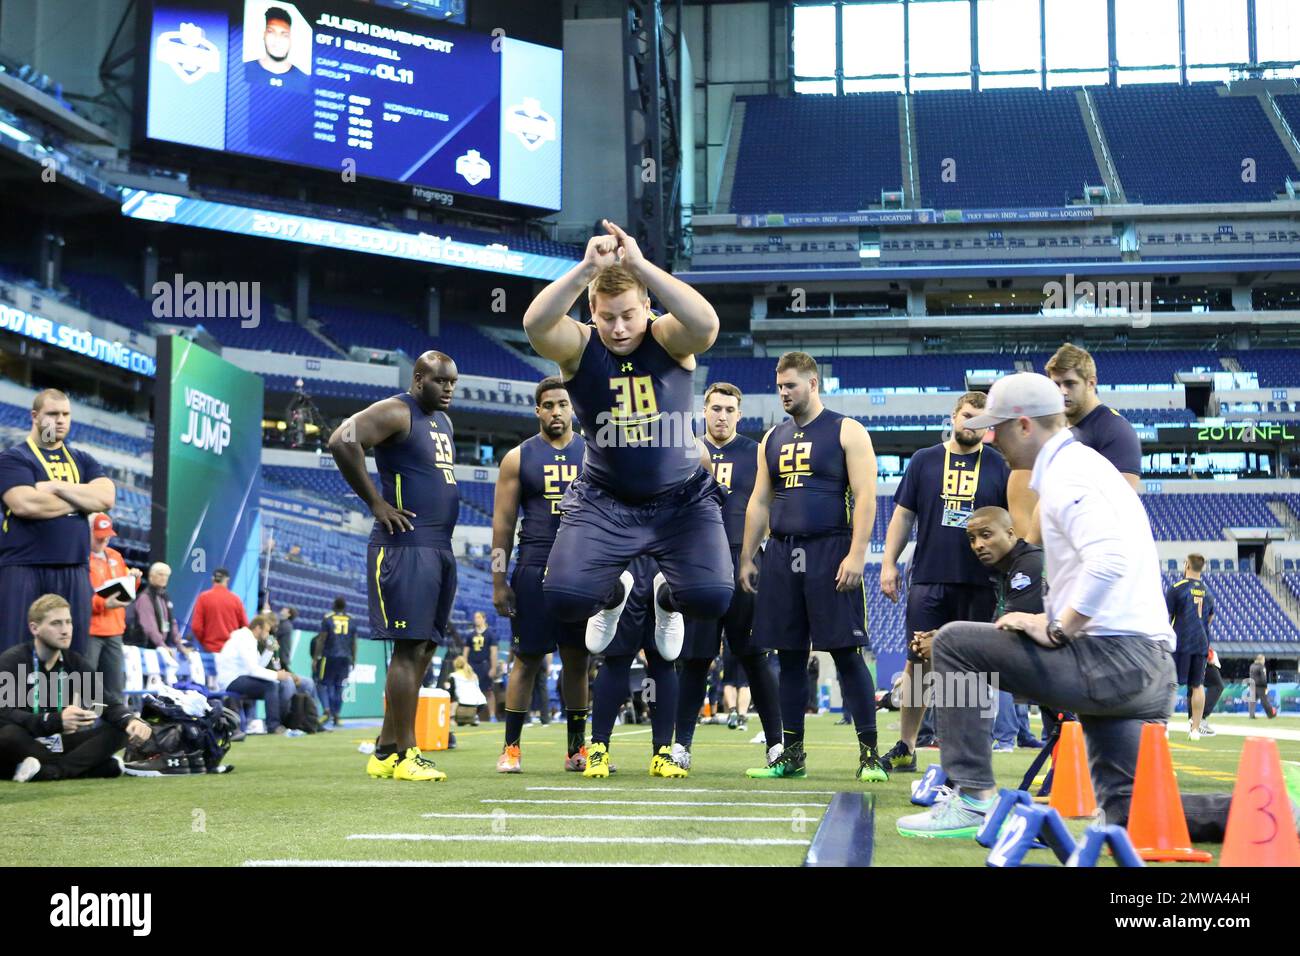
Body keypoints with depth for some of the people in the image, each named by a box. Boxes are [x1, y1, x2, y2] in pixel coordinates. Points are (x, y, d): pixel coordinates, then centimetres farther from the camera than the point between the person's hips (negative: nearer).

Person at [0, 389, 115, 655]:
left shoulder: (83, 461, 18)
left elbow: (106, 498, 1)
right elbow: (24, 504, -15)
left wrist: (56, 486, -7)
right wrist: (82, 499, -3)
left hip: (74, 570, 4)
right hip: (23, 568, -4)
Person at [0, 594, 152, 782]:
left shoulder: (75, 662, 6)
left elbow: (108, 703, -2)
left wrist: (131, 721, -26)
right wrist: (56, 720, -40)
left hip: (59, 747, 5)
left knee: (120, 730, -12)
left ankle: (49, 772, -27)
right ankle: (90, 766, -27)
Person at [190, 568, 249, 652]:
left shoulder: (203, 597, -3)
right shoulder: (235, 598, 0)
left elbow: (196, 626, -5)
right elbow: (245, 625, 4)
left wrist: (203, 642, 12)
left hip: (210, 649, -1)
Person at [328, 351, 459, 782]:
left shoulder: (444, 421, 20)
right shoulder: (395, 413, -9)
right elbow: (341, 441, -24)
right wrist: (376, 502, -19)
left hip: (440, 548, 10)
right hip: (405, 547, -10)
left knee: (424, 650, 10)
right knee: (409, 649, -9)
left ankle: (385, 751, 16)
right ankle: (406, 755, -6)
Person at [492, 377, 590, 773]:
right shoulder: (518, 458, 4)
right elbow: (502, 524, 3)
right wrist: (498, 581, -3)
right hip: (534, 572, -1)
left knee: (577, 659, 6)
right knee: (526, 659, 1)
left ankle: (577, 748, 14)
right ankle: (511, 748, 8)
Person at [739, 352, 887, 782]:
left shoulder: (847, 431, 0)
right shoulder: (772, 438, 17)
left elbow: (865, 497, -7)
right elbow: (759, 502, 19)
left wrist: (856, 554, -17)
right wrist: (747, 557, 12)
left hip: (830, 552, -5)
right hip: (782, 554, 5)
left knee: (846, 653, -7)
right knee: (789, 655, 7)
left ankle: (869, 753, -3)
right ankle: (791, 754, 14)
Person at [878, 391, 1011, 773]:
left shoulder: (1000, 466, 7)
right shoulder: (924, 461, 10)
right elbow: (903, 515, 10)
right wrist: (888, 563, 3)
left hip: (979, 584, -1)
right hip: (928, 580, 1)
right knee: (917, 662, 1)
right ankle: (905, 748, 10)